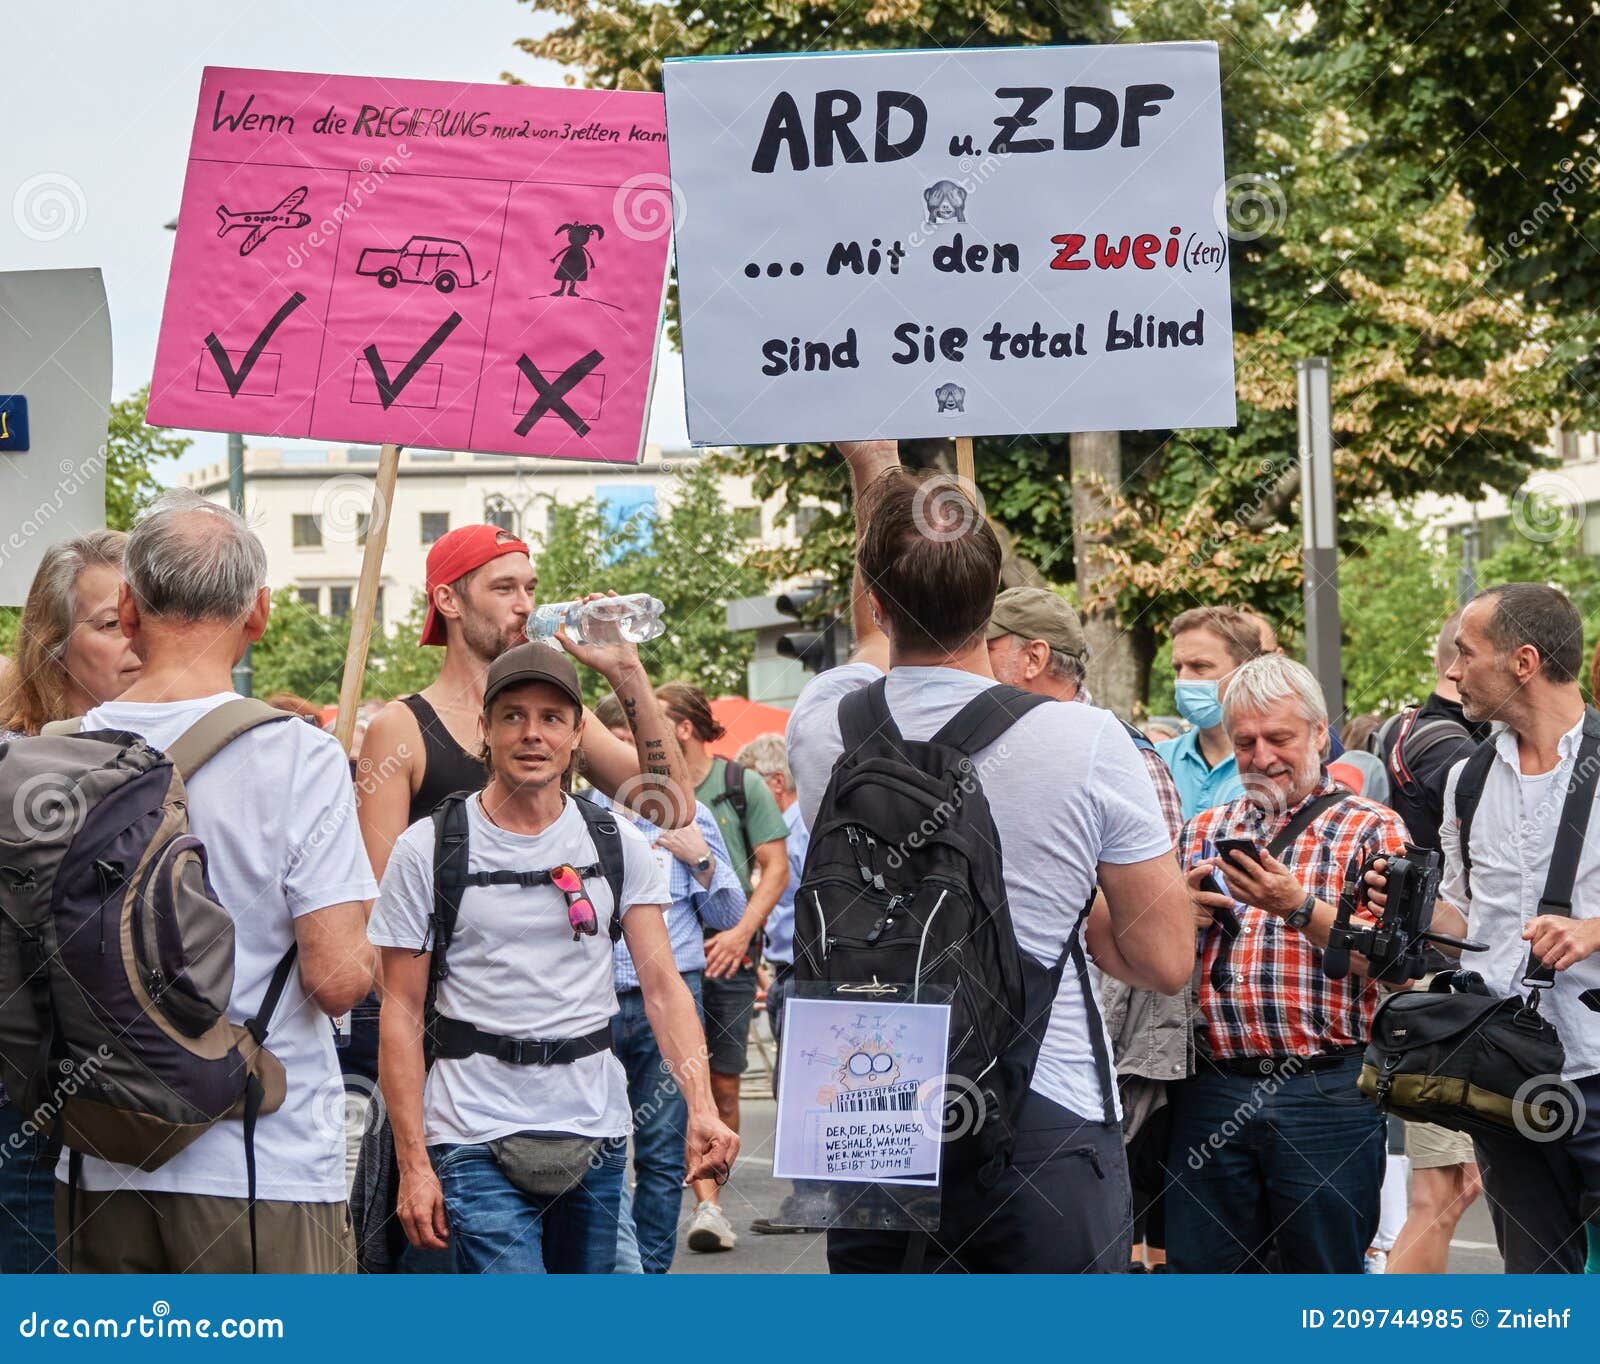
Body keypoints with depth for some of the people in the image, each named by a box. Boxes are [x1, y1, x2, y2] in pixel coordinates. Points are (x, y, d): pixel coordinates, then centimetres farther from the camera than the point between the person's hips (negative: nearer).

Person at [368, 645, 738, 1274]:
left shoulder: (619, 844, 6)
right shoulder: (427, 850, -2)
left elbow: (663, 986, 1)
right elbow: (401, 1012, -1)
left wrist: (701, 1107, -15)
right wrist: (413, 1164, -7)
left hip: (597, 1136, 4)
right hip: (478, 1139, -3)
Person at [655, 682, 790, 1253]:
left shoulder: (743, 786, 4)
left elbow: (775, 867, 2)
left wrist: (742, 931, -10)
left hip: (728, 952, -1)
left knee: (724, 1083, 2)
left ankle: (712, 1196, 14)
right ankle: (707, 1205, -10)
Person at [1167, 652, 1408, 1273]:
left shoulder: (1372, 829, 4)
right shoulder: (1204, 830, 17)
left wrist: (1300, 907, -18)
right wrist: (1185, 914, -4)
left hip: (1326, 1090, -3)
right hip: (1212, 1091, 4)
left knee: (1326, 1269, 3)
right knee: (1198, 1268, 5)